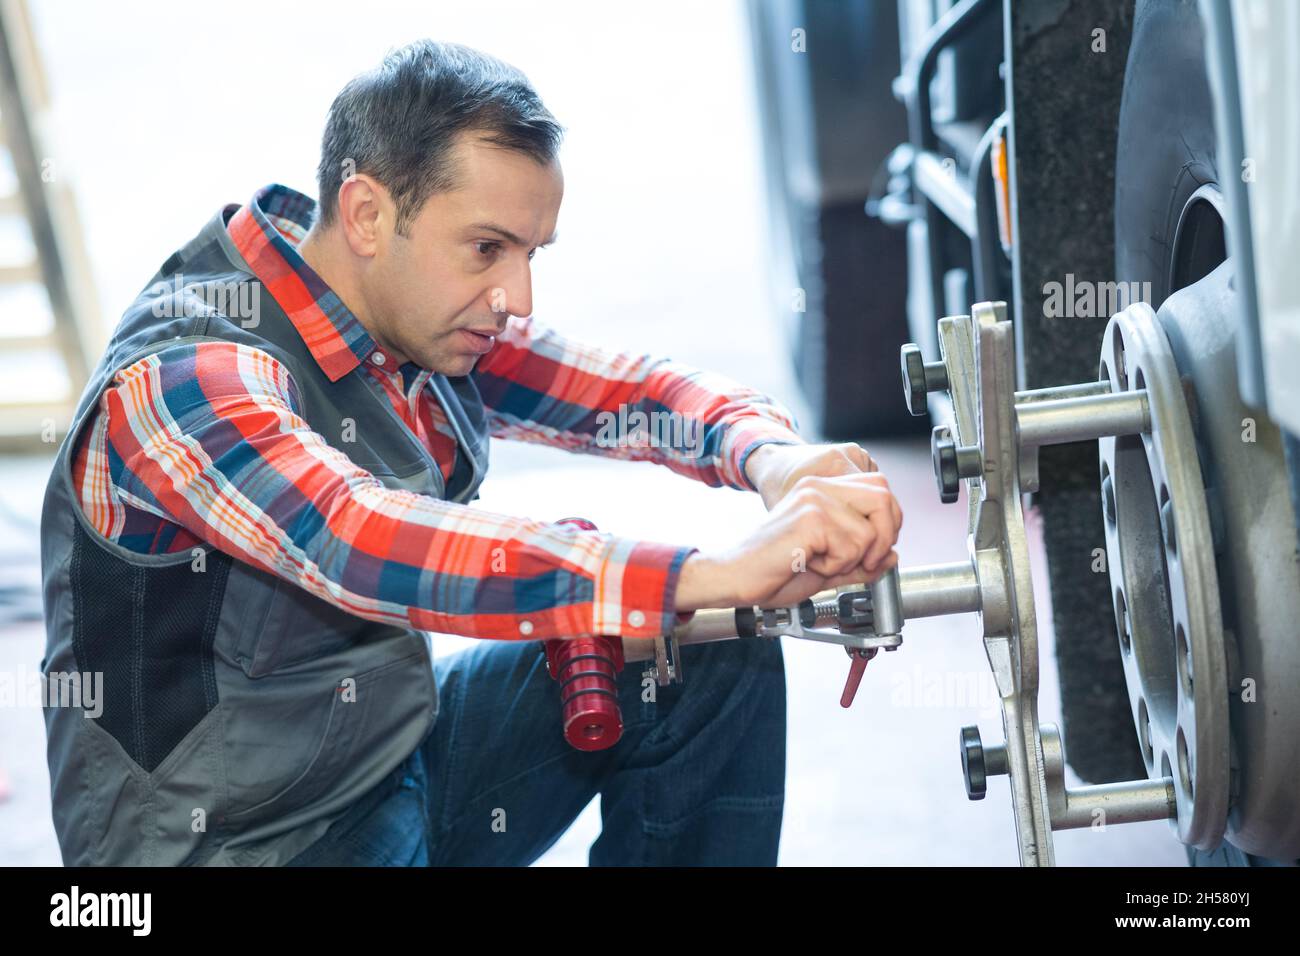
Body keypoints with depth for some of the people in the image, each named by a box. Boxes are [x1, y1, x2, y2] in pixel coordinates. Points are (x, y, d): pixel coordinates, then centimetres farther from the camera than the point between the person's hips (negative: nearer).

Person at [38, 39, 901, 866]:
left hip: (400, 761, 7)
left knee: (715, 660, -3)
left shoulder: (425, 323, -2)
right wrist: (718, 573, -46)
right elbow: (364, 544, -40)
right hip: (238, 839, -7)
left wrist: (775, 460, -21)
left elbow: (637, 392, 2)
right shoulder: (184, 379, -24)